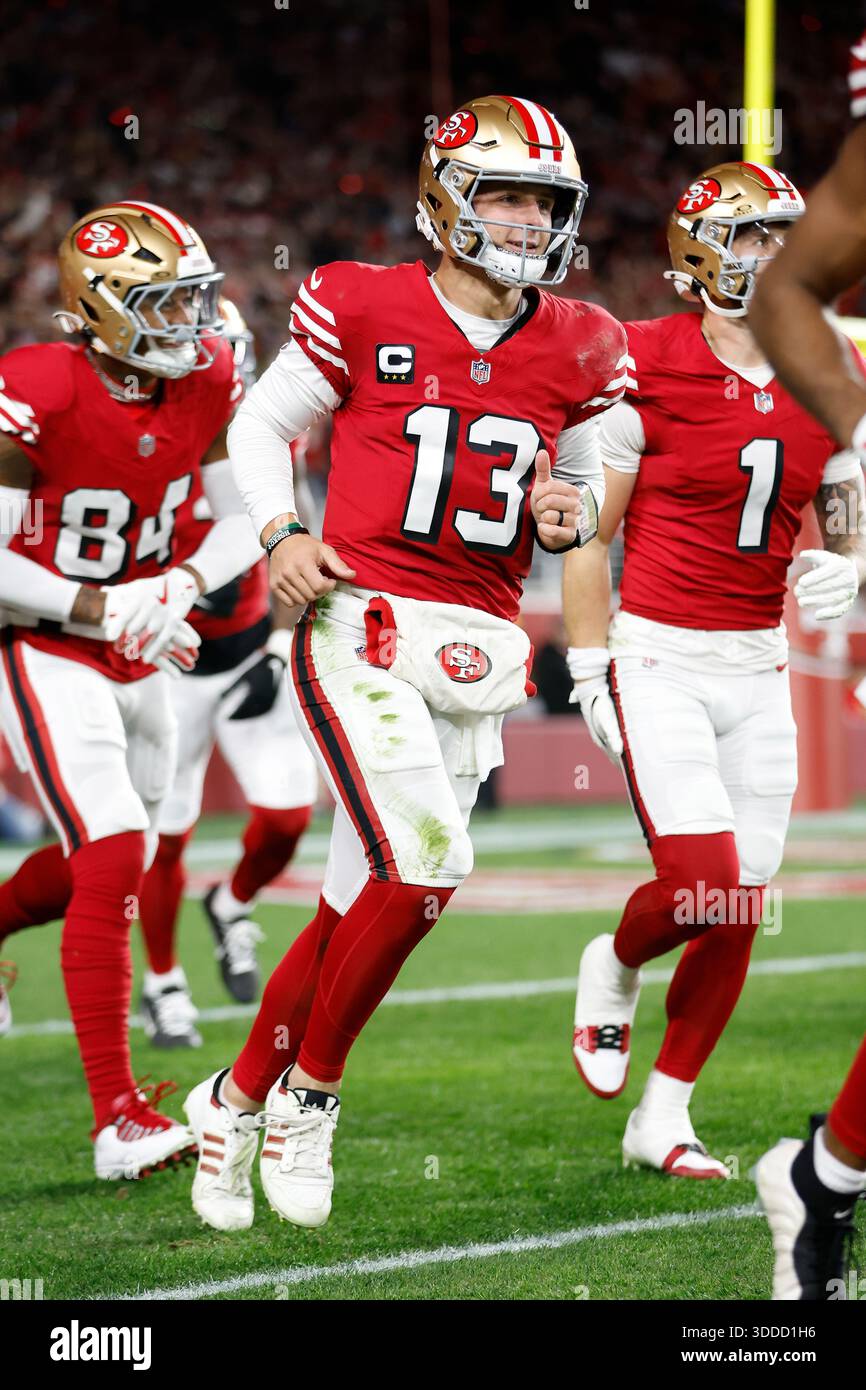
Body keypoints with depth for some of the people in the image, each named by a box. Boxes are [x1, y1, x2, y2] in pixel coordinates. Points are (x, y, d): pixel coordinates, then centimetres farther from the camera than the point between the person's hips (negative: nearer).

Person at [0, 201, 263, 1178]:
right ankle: (118, 1119, -16)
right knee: (113, 857, -18)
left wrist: (176, 587, -16)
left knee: (107, 865, 18)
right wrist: (105, 610, -25)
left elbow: (244, 521, 3)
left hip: (140, 657, 7)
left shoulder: (207, 384, -5)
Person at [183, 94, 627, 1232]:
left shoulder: (577, 351, 8)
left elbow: (579, 479, 21)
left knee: (363, 899, 6)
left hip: (479, 646, 5)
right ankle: (309, 1090, 0)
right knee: (422, 863, -19)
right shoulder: (364, 311, -5)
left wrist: (568, 517, -2)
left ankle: (240, 1096, 24)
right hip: (362, 619, -5)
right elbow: (261, 425, 8)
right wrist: (279, 536, -7)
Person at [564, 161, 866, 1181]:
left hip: (758, 668, 5)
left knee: (739, 912, 4)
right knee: (701, 881, -17)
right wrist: (591, 675, -7)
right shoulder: (648, 371, -10)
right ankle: (612, 968, 17)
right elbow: (586, 534, -6)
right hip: (657, 658, -5)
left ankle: (662, 1119, 17)